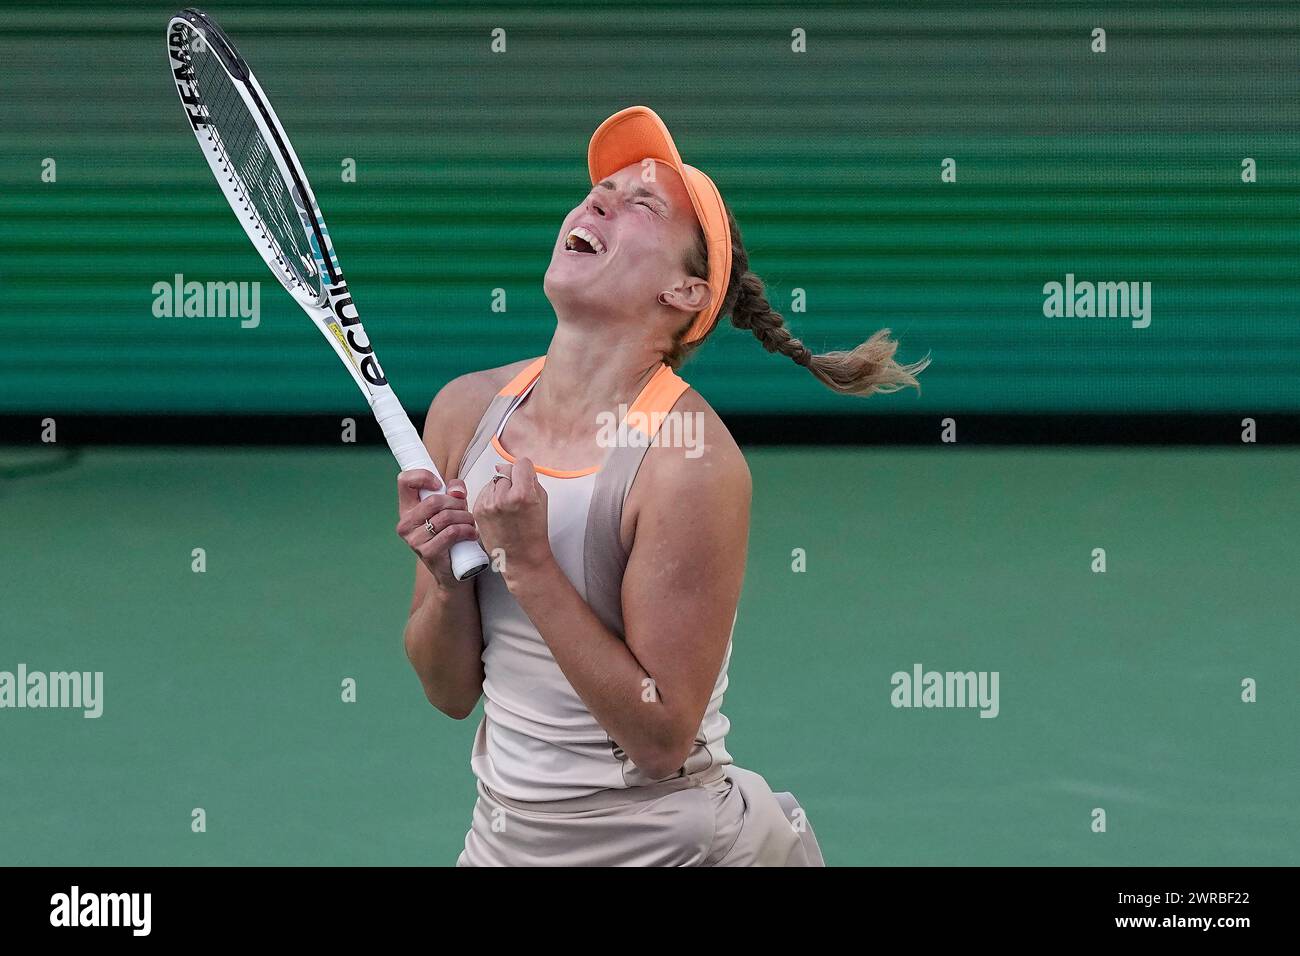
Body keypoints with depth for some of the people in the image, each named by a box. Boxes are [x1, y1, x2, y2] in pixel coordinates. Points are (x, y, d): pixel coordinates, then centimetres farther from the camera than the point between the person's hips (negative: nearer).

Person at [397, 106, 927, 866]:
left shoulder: (692, 460, -20)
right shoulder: (466, 410, -4)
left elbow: (661, 738, -20)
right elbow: (451, 692, 2)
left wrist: (527, 564, -23)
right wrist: (446, 581, -16)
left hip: (669, 840, -5)